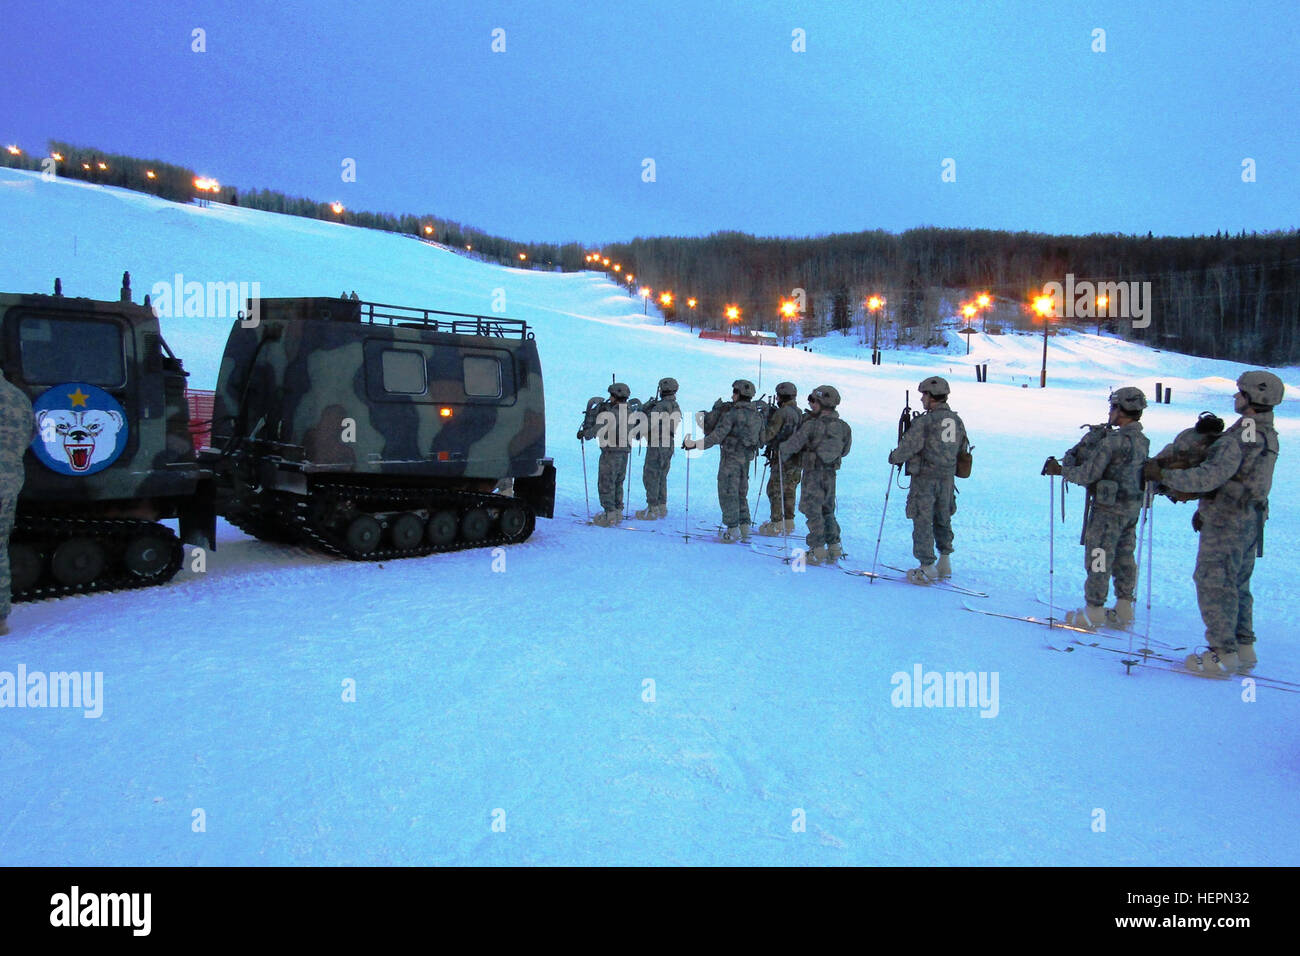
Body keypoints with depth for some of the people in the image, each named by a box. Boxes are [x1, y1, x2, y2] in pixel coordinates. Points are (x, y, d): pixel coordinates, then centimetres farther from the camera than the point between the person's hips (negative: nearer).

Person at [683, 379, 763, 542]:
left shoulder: (731, 413, -14)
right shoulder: (757, 415, 7)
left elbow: (717, 436, -19)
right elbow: (760, 438, 14)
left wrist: (696, 445, -17)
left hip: (731, 457, -7)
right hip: (746, 459, 7)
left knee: (728, 493, -2)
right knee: (741, 493, 16)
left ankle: (732, 530, -4)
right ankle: (745, 528, 16)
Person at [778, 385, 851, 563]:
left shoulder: (812, 425, -17)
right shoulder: (843, 427, 1)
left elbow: (793, 444, -10)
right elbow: (844, 450, 12)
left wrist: (781, 452, 10)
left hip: (813, 474, -6)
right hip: (831, 474, 6)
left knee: (813, 512, 2)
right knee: (827, 511, 17)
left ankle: (817, 551, 2)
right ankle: (834, 548, 19)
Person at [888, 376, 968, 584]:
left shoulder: (924, 422, -16)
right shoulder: (957, 420, 5)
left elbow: (908, 448, -18)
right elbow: (964, 449, 13)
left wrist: (894, 457, 2)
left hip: (925, 478, -6)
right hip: (948, 479, 7)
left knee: (923, 521, 1)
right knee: (943, 520, 20)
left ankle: (927, 568, 3)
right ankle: (945, 562, 26)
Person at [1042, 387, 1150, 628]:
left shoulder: (1113, 441, -21)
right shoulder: (1143, 441, 6)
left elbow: (1087, 475, -20)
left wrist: (1061, 470, -5)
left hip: (1109, 510, -8)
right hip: (1133, 508, 8)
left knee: (1098, 560, 1)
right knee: (1124, 558, 16)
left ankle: (1093, 613, 8)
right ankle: (1124, 609, 25)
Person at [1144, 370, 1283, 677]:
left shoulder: (1240, 437, -21)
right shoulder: (1267, 435, 11)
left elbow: (1211, 476, -28)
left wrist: (1164, 475, -23)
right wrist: (1206, 508, 23)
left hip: (1226, 522, -10)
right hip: (1251, 519, 10)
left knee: (1213, 584, -3)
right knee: (1237, 585, 17)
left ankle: (1223, 655, 0)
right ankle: (1244, 649, 24)